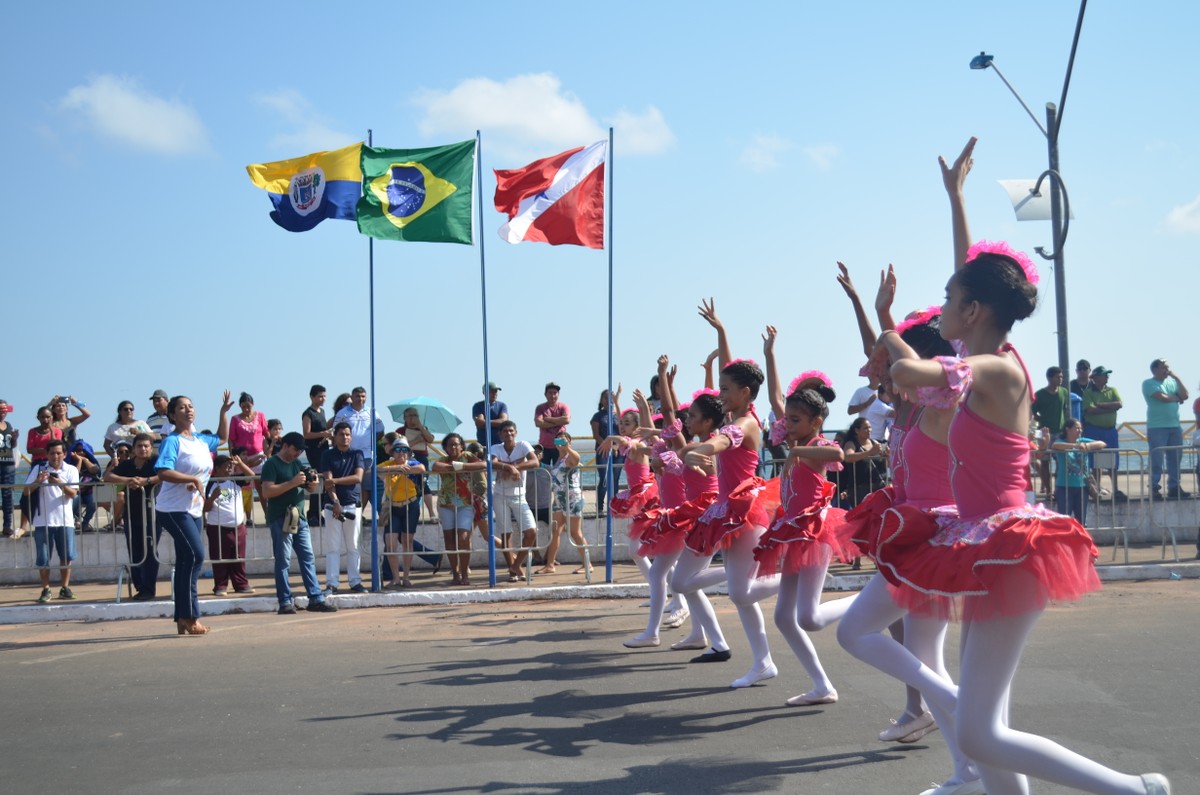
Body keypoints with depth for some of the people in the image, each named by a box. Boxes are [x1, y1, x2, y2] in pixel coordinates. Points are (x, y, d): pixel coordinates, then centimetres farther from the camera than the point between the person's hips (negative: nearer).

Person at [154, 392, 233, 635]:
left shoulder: (201, 440, 12)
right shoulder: (172, 441, -11)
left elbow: (222, 437, 33)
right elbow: (163, 472, -24)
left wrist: (224, 412, 24)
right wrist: (193, 479, -25)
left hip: (194, 510, 9)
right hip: (174, 509, -8)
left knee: (186, 560, 9)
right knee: (195, 554, -17)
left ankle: (183, 619, 14)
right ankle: (189, 616, -14)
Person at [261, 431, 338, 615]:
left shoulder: (297, 463, 17)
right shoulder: (271, 464, -5)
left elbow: (307, 489, 24)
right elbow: (267, 492, -15)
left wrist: (313, 484, 0)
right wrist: (292, 483, -20)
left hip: (300, 517, 7)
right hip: (281, 519, -7)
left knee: (308, 558, 5)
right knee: (283, 561, -3)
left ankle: (316, 598, 7)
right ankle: (285, 602, 0)